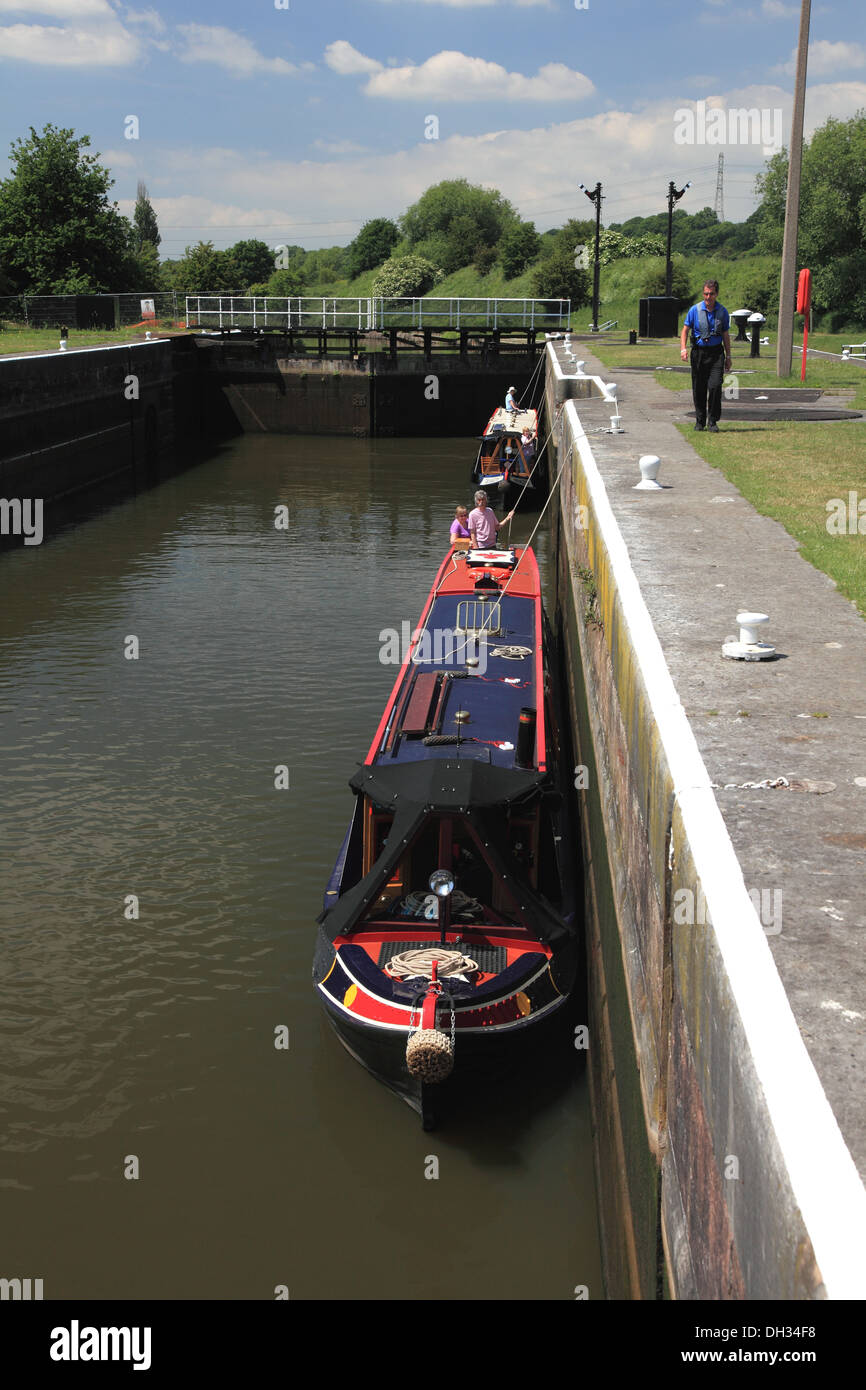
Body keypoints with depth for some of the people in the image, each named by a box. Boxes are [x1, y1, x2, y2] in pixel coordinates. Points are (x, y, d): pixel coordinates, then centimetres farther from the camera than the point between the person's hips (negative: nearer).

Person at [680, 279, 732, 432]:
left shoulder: (722, 311, 4)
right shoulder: (695, 310, 0)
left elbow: (725, 335, 12)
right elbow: (685, 330, 2)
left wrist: (728, 357, 10)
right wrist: (683, 348, -13)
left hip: (716, 352, 0)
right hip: (698, 352, 0)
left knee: (715, 386, -14)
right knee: (698, 389, 4)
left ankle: (712, 421, -5)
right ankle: (700, 421, 19)